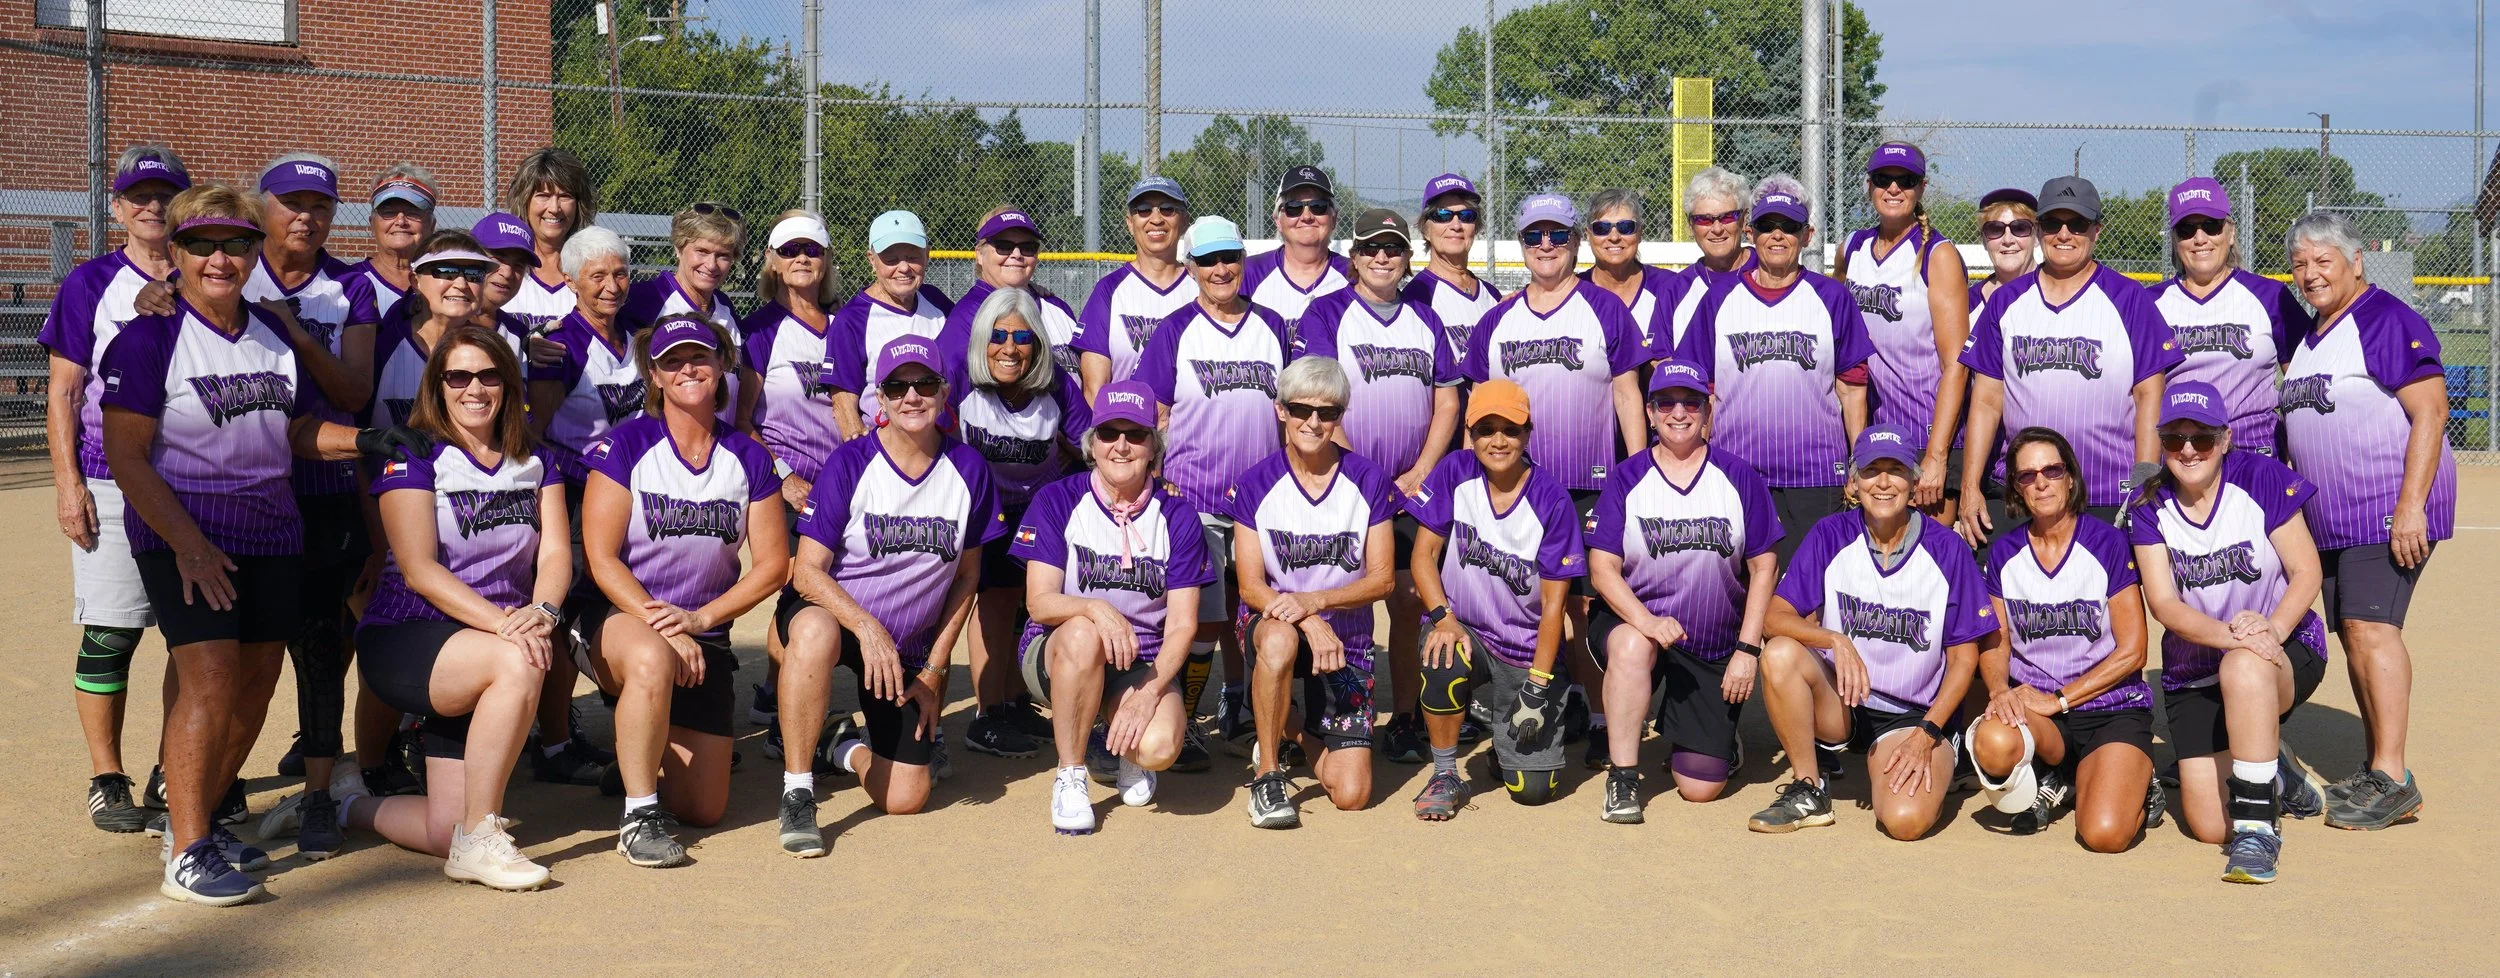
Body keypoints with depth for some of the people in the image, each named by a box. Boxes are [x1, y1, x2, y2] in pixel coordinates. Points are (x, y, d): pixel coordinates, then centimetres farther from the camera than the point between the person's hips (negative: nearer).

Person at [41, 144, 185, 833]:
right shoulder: (91, 283, 3)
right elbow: (63, 393, 1)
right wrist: (68, 483, -8)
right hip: (111, 484, -3)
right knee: (110, 633, -2)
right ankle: (106, 781, 6)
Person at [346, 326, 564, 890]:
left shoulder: (534, 463, 10)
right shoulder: (414, 458, -5)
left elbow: (556, 551, -1)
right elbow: (418, 569, -16)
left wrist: (542, 611, -24)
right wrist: (501, 623, -29)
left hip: (480, 667, 5)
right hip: (404, 641, -5)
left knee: (446, 832, -5)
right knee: (517, 666, -37)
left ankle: (347, 810, 27)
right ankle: (479, 839, -24)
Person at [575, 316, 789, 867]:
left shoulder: (747, 458, 2)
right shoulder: (626, 445, -6)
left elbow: (773, 564, 0)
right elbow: (601, 558, -11)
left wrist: (699, 619, -14)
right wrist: (662, 627, -23)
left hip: (704, 636, 3)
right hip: (621, 620, -3)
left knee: (704, 810, 0)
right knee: (654, 661, -42)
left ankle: (648, 751, 33)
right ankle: (639, 815, -25)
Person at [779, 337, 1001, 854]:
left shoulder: (968, 469, -5)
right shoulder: (850, 463, -13)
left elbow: (967, 574, 4)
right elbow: (808, 570, -15)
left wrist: (934, 667, 2)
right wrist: (867, 626, -31)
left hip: (908, 646, 3)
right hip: (829, 610, -3)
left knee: (905, 800, -4)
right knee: (815, 632, -42)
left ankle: (849, 747, 32)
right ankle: (796, 793, -28)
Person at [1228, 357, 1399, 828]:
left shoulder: (1369, 481, -3)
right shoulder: (1255, 485, -4)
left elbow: (1381, 578, -6)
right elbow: (1251, 586, -8)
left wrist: (1315, 601, -24)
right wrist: (1310, 625, -27)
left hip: (1346, 636, 1)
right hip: (1272, 618, -1)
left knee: (1351, 796, -9)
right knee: (1279, 640, -42)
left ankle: (1313, 735, 27)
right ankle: (1267, 770, -20)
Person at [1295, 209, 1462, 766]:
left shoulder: (1425, 319, 13)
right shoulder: (1326, 314, 0)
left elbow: (1447, 404, 12)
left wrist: (1419, 473, -1)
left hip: (1412, 491, 4)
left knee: (1409, 604, 1)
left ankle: (1404, 720, 11)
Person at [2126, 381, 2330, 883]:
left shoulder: (2262, 479, -8)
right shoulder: (2150, 508, -3)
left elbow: (2306, 571, -8)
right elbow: (2164, 603, -10)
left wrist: (2272, 627, -26)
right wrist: (2229, 635, -29)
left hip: (2286, 651, -2)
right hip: (2193, 673, 3)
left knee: (2244, 669, -42)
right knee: (2209, 827, -9)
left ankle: (2258, 827, -31)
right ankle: (2274, 776, 27)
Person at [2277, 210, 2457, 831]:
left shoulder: (2388, 321, -9)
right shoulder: (2308, 337, 17)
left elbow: (2430, 412, -16)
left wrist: (2411, 505, -23)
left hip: (2391, 508, -9)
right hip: (2332, 517, 9)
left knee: (2370, 626, -17)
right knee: (2353, 635, 8)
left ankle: (2393, 782, -16)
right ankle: (2377, 772, 15)